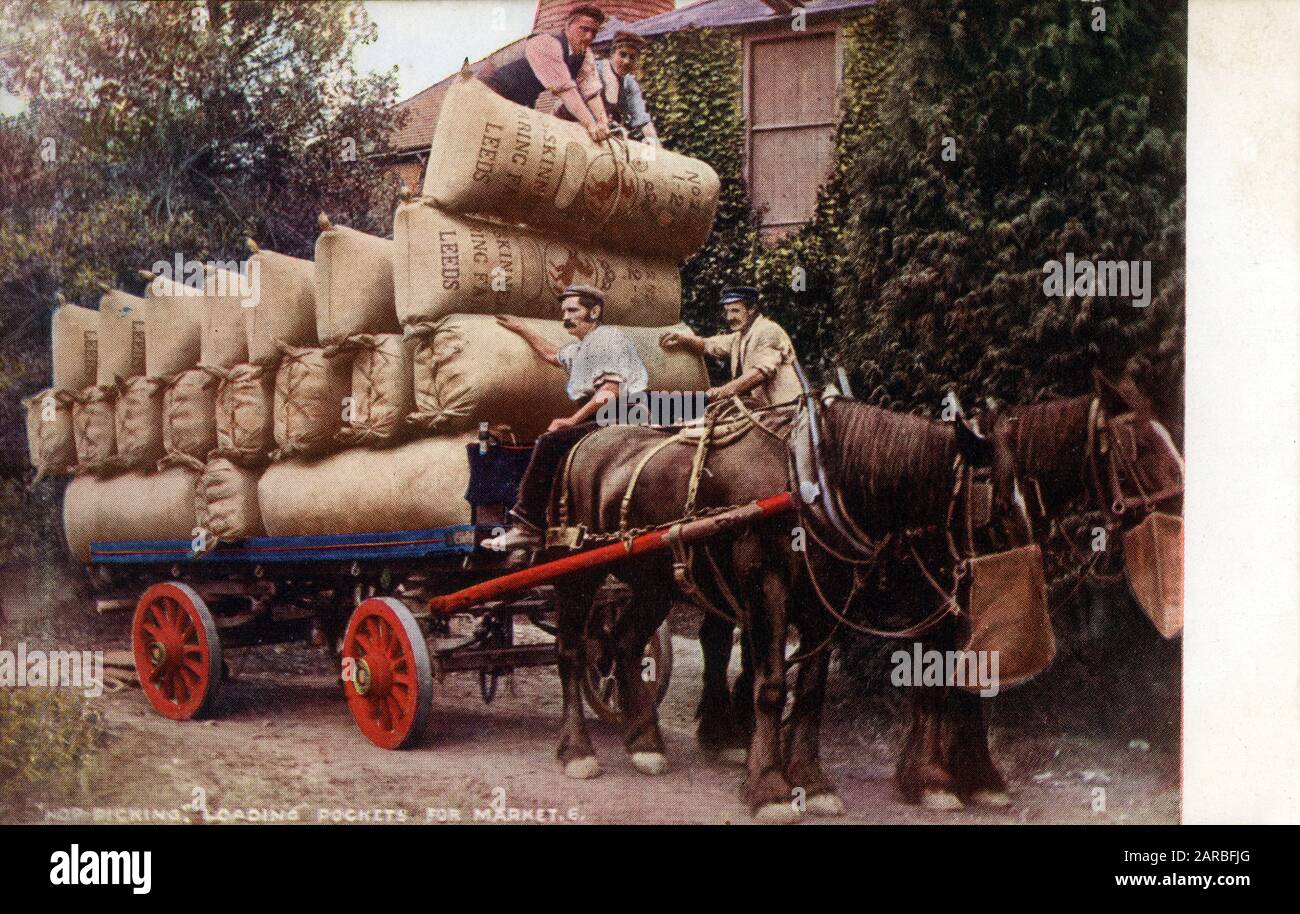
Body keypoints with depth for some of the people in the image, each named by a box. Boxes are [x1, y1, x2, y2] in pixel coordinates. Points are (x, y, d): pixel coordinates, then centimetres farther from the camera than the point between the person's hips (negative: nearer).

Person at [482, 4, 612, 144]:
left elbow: (591, 92, -9)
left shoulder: (585, 54, -4)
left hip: (524, 101, 8)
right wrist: (590, 125, -41)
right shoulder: (546, 43, -29)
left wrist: (603, 124, -26)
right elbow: (564, 88, -36)